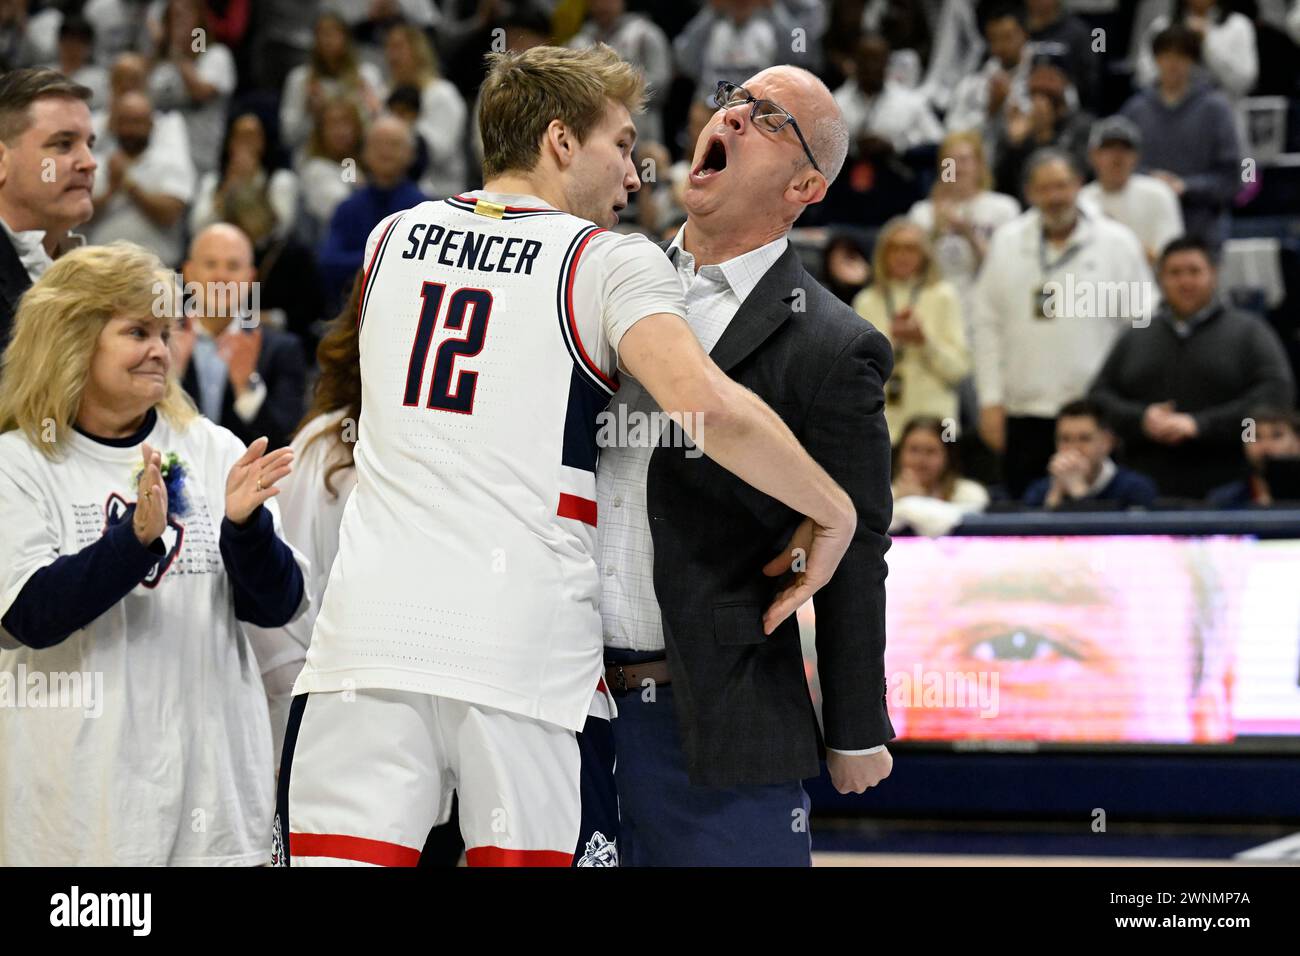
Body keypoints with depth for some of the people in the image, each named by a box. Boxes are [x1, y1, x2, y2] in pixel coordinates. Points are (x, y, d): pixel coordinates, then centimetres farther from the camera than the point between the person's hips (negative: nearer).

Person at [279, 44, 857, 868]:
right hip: (527, 646, -3)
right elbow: (706, 405, -15)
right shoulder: (613, 261, 2)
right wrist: (834, 512, -2)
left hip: (370, 620, 3)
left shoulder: (393, 236, 18)